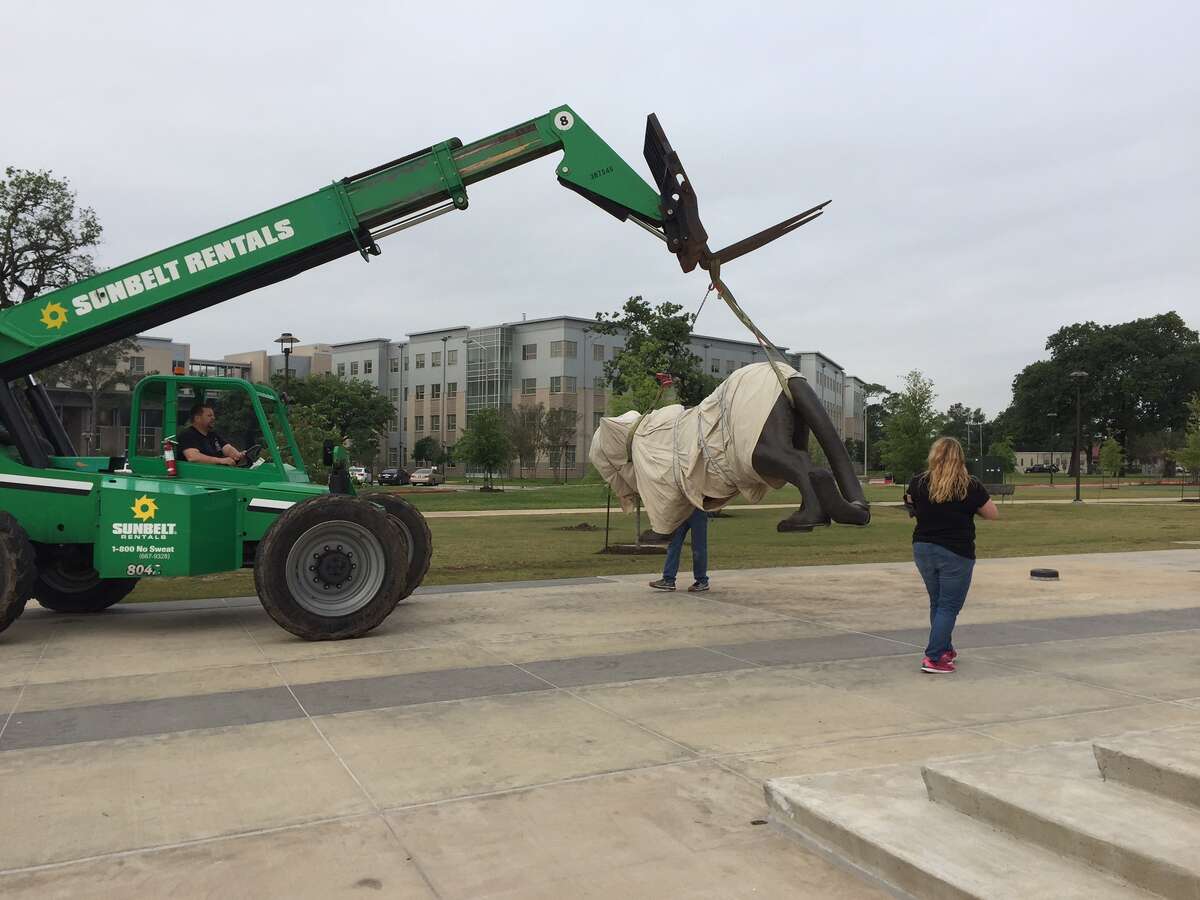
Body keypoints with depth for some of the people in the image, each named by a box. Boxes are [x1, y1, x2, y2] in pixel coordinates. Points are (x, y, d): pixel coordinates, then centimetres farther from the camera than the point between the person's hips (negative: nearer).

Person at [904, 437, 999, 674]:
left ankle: (945, 649, 32)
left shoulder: (918, 483, -4)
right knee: (949, 606, 3)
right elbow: (994, 514, 0)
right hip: (956, 553, -4)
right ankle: (933, 658, -2)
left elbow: (910, 505, 15)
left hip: (923, 549, 4)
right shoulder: (970, 486, -11)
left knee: (937, 603, 20)